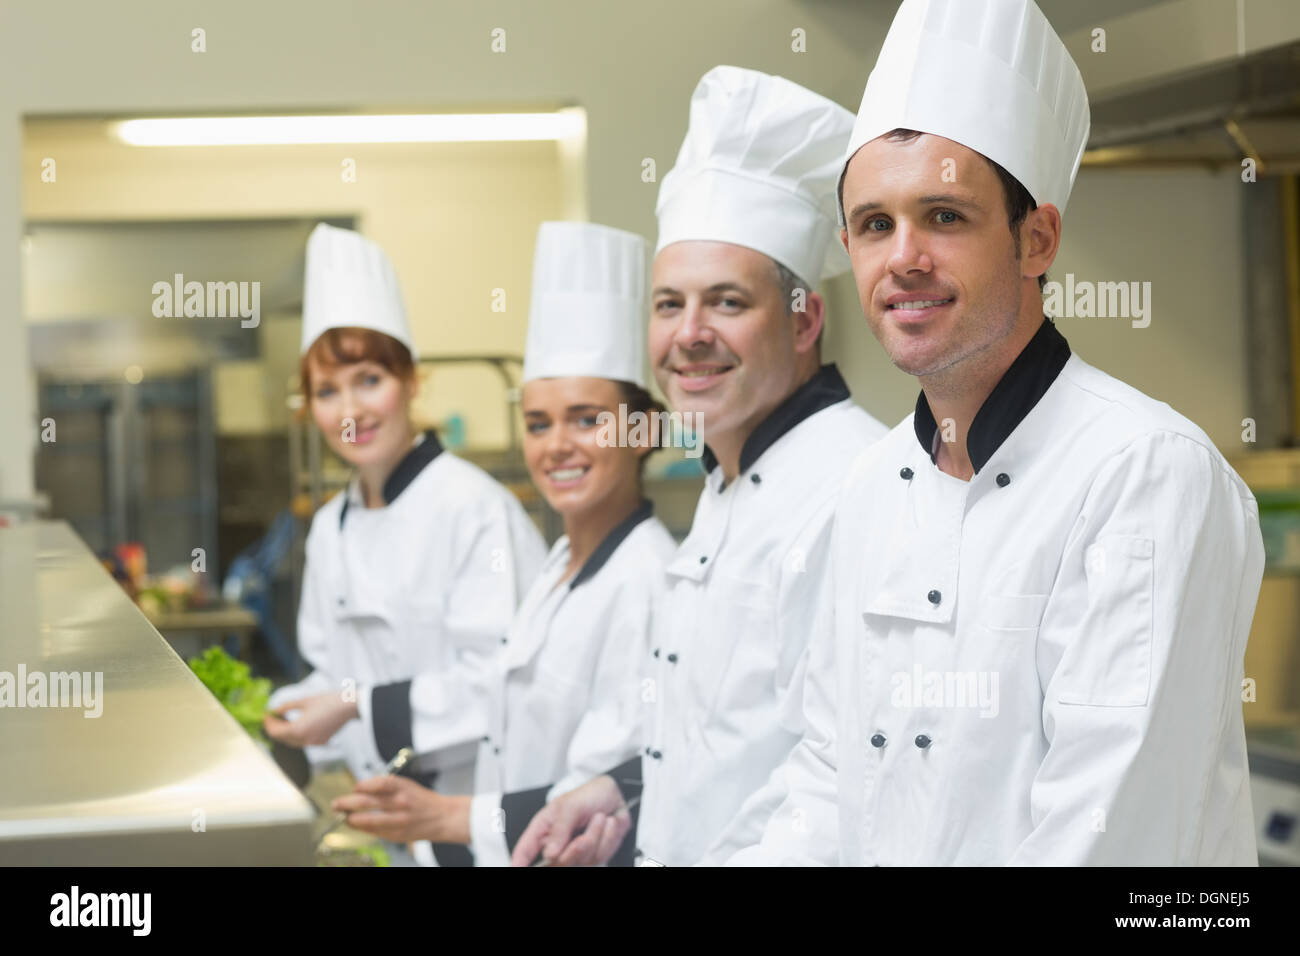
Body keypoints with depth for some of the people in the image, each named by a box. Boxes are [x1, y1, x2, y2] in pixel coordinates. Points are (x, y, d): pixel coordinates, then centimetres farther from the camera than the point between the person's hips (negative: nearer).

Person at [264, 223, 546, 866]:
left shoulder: (474, 507, -14)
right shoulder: (329, 530, 10)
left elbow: (497, 680, -19)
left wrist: (359, 707, -19)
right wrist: (283, 710, 1)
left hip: (476, 800, -6)